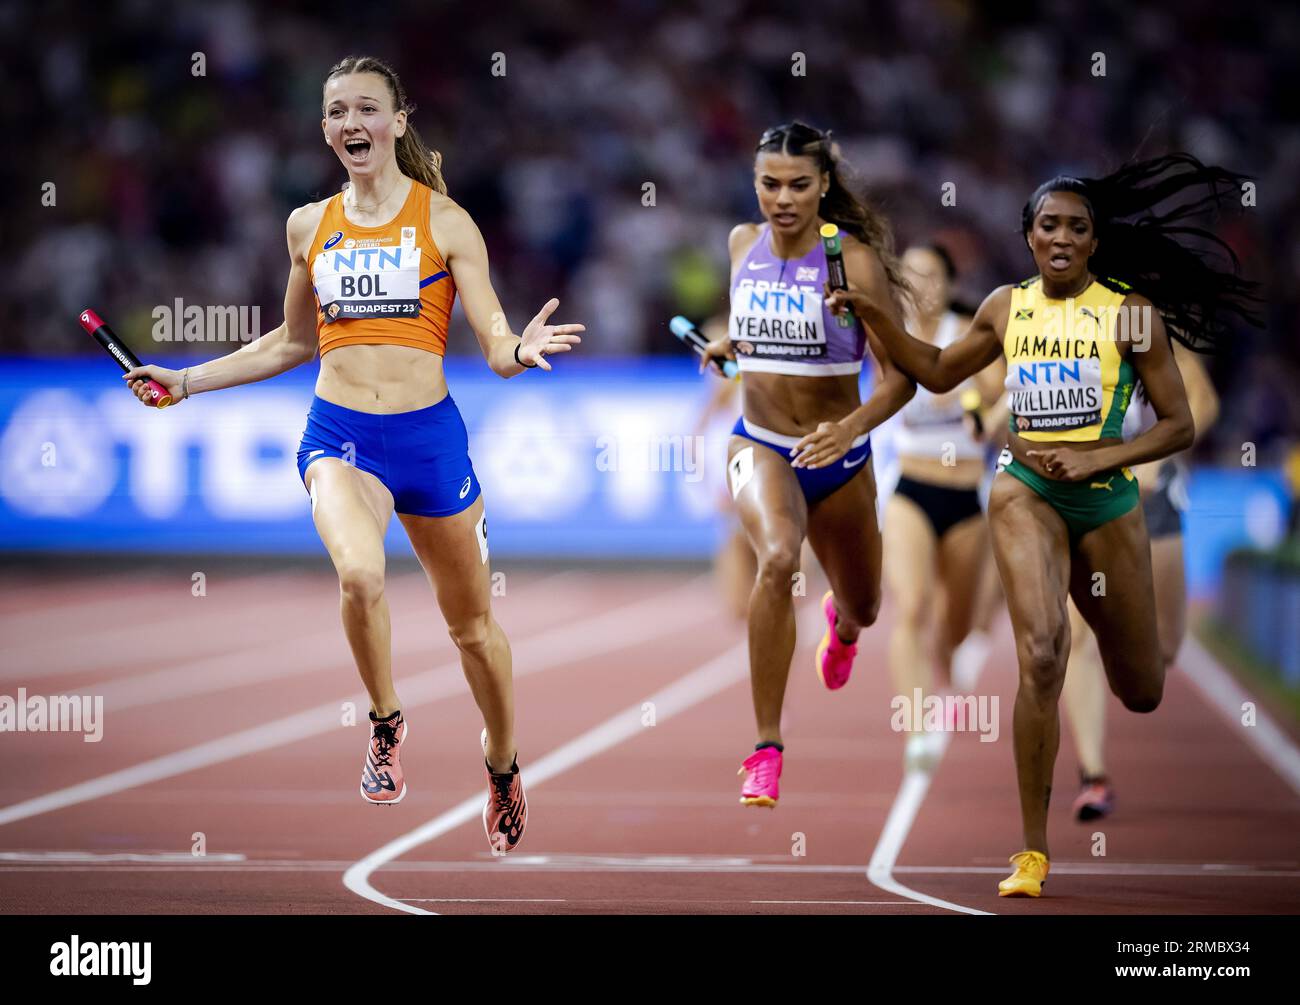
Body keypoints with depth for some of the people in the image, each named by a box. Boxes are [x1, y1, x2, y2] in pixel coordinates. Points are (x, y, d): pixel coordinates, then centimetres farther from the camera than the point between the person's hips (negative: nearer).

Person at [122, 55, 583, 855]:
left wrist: (520, 350, -29)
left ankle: (504, 768, 36)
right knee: (360, 575, -29)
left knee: (471, 623, 11)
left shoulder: (444, 221, -2)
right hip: (339, 435, 1)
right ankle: (387, 724, -4)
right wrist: (185, 382, 19)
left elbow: (495, 343, -5)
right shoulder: (310, 226, 8)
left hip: (429, 435, -1)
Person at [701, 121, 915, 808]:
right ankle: (766, 750, -28)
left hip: (838, 455, -1)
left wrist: (851, 428, -35)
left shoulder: (855, 260, -17)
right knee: (777, 560, -32)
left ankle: (840, 621, 64)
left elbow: (900, 376, -19)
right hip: (759, 446, 1)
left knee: (862, 609, 20)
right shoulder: (743, 244, -2)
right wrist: (728, 343, 4)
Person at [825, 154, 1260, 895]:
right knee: (1042, 658, -23)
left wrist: (1096, 460, -15)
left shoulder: (1130, 312, -5)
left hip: (1107, 499, 0)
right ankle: (1034, 850, -17)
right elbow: (939, 372, 21)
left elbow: (1178, 426, -3)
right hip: (1026, 492, 0)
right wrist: (876, 316, 8)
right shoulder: (1008, 307, 4)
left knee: (1142, 695, 13)